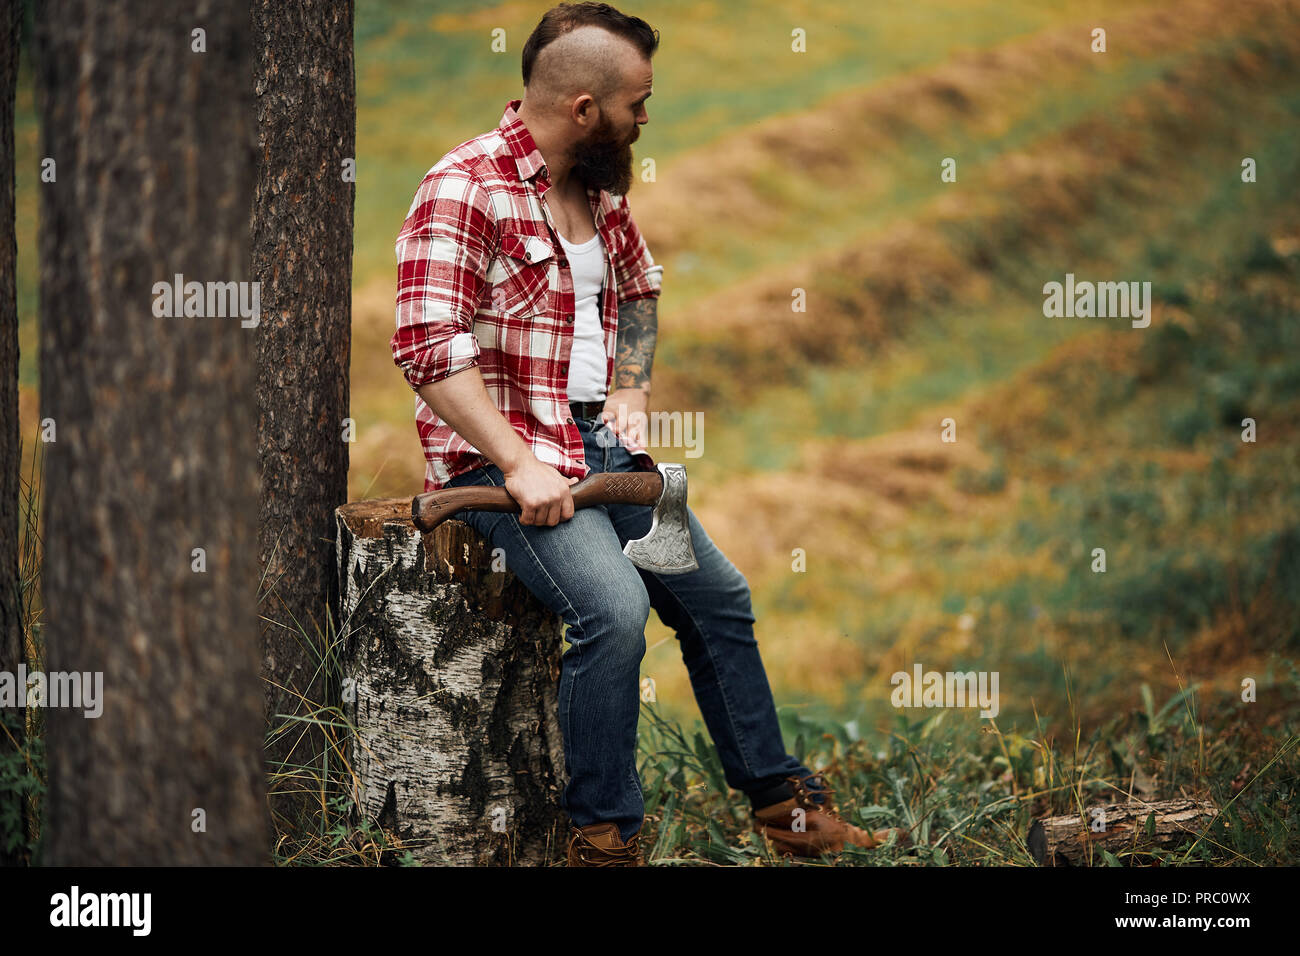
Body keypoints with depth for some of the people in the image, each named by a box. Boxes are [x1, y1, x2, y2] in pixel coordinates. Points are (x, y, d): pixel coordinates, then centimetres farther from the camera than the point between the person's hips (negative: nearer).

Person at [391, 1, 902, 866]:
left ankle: (779, 801, 22)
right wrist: (519, 466, -28)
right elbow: (429, 346, -24)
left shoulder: (600, 187, 10)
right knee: (614, 607, -27)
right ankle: (606, 837, -14)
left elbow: (637, 286, 29)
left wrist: (631, 390, 10)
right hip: (499, 453, -8)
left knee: (718, 592, 8)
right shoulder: (465, 188, -16)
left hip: (599, 443, 8)